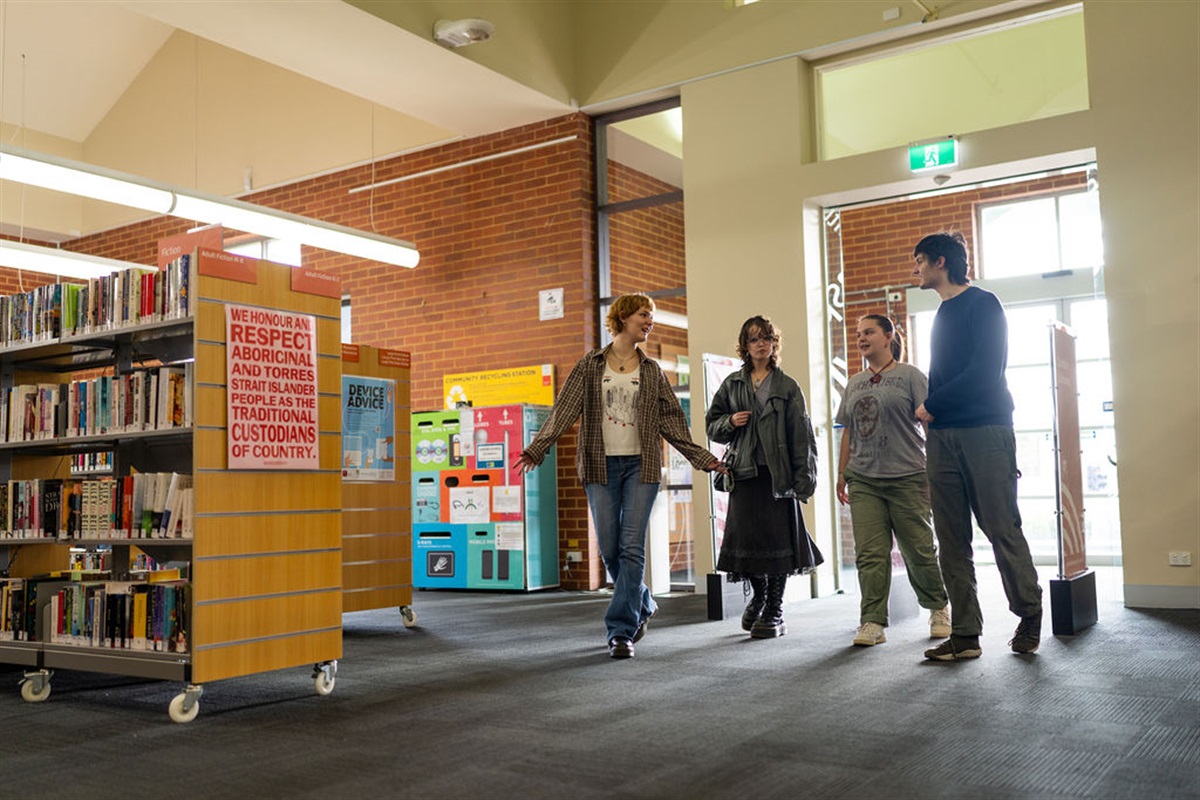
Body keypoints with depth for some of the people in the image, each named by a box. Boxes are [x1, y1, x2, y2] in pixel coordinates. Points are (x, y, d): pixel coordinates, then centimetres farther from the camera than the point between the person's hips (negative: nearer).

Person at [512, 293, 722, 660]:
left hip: (641, 465, 0)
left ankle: (622, 631, -4)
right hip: (601, 465, 0)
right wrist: (536, 449, -13)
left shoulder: (652, 371, 10)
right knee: (609, 548, 3)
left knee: (632, 547, -8)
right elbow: (564, 409, -2)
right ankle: (642, 605, 29)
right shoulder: (591, 365, 6)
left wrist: (702, 458, 9)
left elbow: (672, 420, 12)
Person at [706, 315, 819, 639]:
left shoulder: (787, 387, 6)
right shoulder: (732, 384, 12)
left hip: (778, 474, -2)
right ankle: (757, 595, 29)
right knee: (746, 536, 3)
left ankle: (774, 611, 7)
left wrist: (804, 478, -6)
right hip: (745, 472, 2)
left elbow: (801, 434, 1)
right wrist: (730, 422, -6)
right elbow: (712, 425, 17)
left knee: (777, 538, -3)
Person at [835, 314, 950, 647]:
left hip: (907, 478, -4)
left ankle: (939, 608, 26)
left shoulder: (910, 375, 1)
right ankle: (873, 623, 0)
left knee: (919, 550, 4)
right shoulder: (854, 383, 17)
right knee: (870, 554, -2)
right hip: (863, 481, 4)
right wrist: (842, 474, 16)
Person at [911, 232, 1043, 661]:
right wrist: (931, 411, 5)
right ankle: (965, 635, 6)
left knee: (1001, 528, -3)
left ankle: (1030, 615, 17)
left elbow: (984, 371, -13)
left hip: (985, 431, -7)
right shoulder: (942, 314, 21)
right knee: (952, 540, 3)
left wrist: (931, 406, -9)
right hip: (943, 436, 7)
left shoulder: (982, 304, -3)